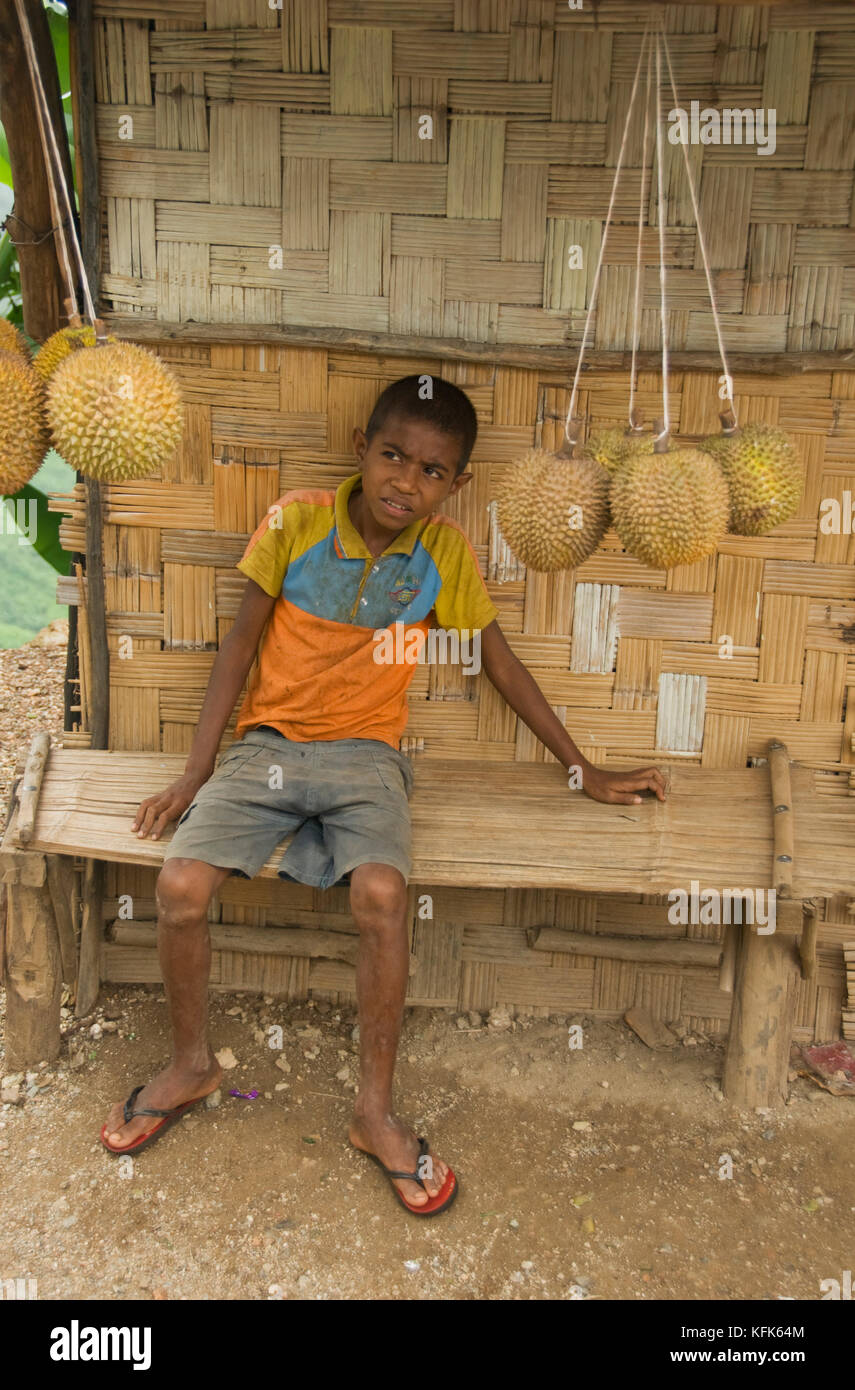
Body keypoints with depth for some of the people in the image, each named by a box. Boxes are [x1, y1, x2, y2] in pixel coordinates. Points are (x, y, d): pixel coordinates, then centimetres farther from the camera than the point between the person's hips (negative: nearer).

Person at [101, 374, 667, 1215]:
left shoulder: (445, 554, -2)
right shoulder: (294, 522, -5)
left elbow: (501, 664, 7)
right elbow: (240, 644, 1)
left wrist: (586, 773, 9)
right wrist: (195, 773, -2)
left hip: (364, 755, 0)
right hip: (265, 743, 1)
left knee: (381, 893, -28)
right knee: (180, 884, -19)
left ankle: (375, 1110, -3)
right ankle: (191, 1064, 12)